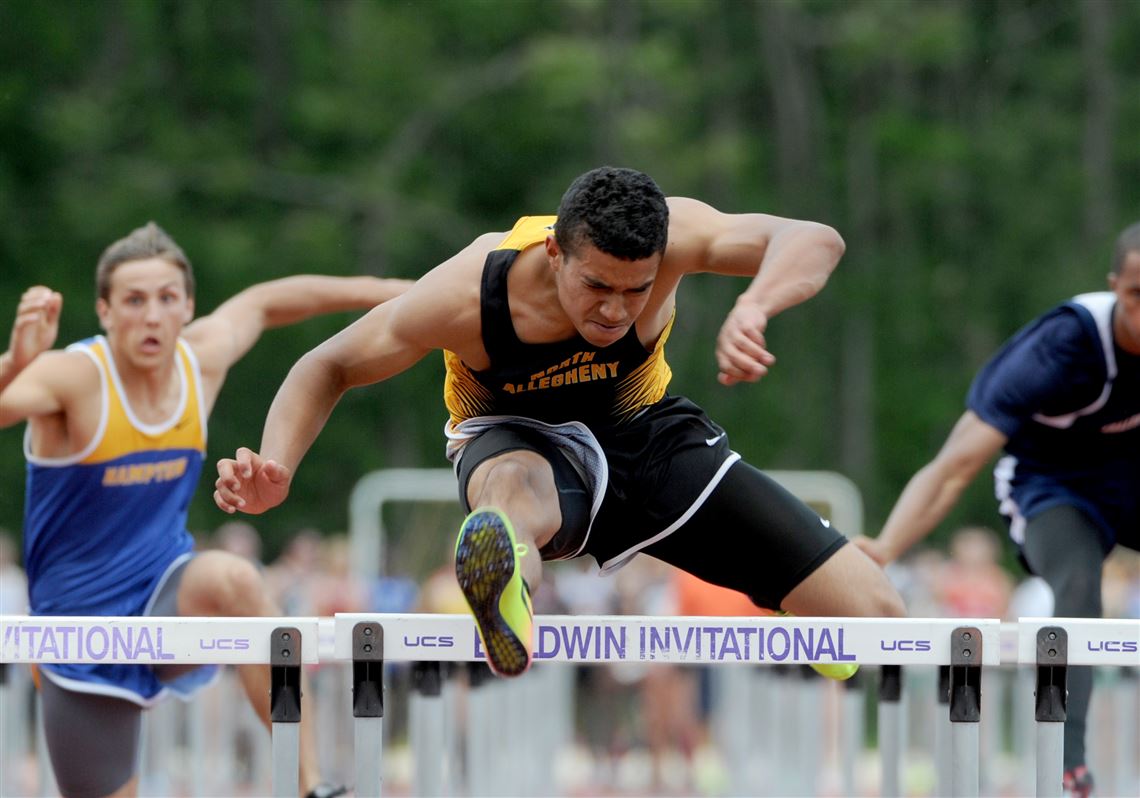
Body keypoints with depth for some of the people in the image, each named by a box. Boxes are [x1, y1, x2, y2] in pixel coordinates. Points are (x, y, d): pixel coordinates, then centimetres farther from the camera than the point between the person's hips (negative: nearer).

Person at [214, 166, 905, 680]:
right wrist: (276, 470, -34)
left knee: (874, 613, -9)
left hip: (644, 431, 3)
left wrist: (752, 309, -63)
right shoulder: (467, 296, -30)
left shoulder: (666, 238, -29)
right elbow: (330, 367, -16)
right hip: (521, 443, -3)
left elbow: (815, 242, -41)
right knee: (513, 492, -48)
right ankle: (506, 605, -84)